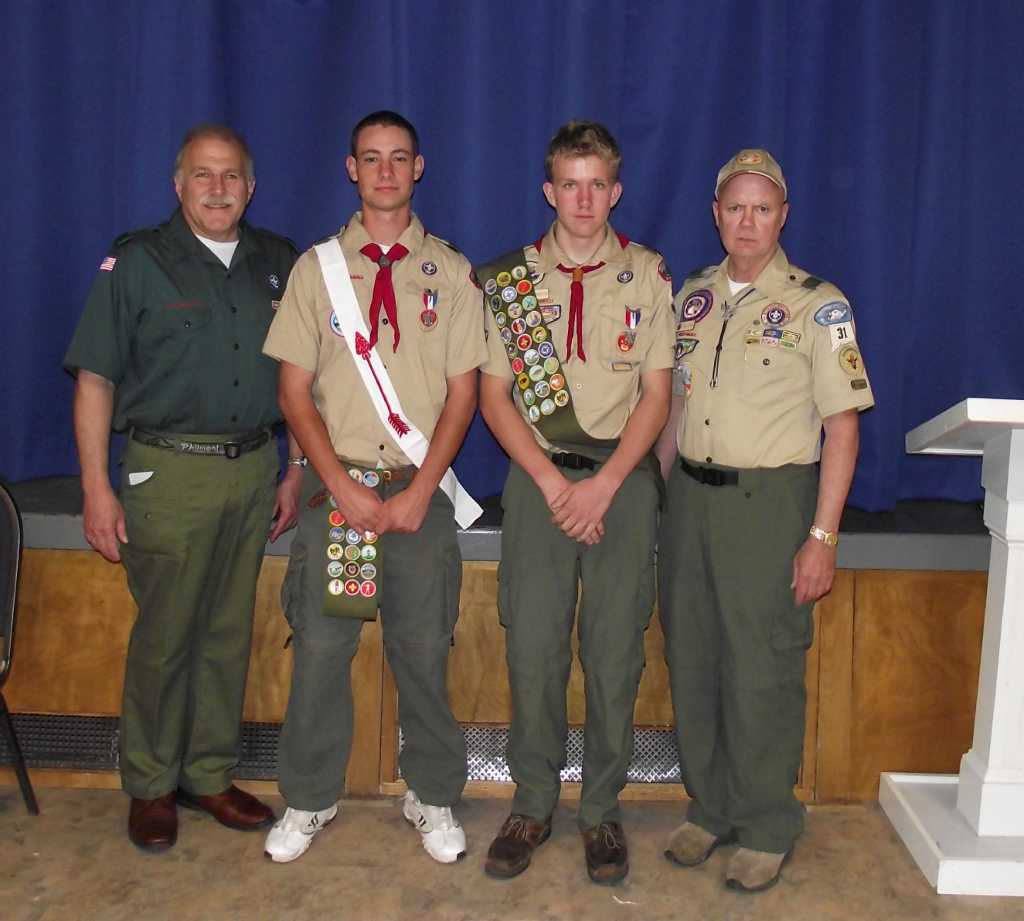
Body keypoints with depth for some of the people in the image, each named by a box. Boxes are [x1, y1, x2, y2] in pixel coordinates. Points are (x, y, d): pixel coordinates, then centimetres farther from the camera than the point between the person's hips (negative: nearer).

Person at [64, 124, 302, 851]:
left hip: (254, 470, 4)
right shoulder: (136, 262, -1)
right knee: (164, 637, 2)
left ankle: (210, 773, 25)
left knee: (229, 633, 10)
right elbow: (96, 379, -4)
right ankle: (151, 786, 20)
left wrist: (296, 473, 9)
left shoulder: (279, 265, 9)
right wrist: (97, 488, -9)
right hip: (169, 470, -3)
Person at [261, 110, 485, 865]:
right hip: (335, 485, 1)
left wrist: (417, 492, -8)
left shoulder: (450, 272, 6)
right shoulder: (317, 267, 6)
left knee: (423, 649, 5)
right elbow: (296, 391, 3)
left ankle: (433, 799, 24)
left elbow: (462, 393, 2)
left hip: (421, 489, 0)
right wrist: (342, 486, -8)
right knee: (320, 646, 5)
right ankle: (310, 800, 23)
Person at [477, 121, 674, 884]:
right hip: (538, 476, 1)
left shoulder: (648, 275, 4)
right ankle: (533, 804, 18)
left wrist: (604, 485, -10)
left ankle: (602, 808, 17)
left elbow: (656, 394, 1)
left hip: (623, 477, 0)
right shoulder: (511, 279, 6)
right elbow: (494, 396, 3)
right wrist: (552, 482, -8)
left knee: (615, 651, 2)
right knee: (533, 647, 2)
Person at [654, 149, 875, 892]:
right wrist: (659, 498, 10)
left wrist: (822, 537, -13)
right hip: (690, 497, 5)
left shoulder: (817, 304, -5)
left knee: (763, 672, 0)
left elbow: (842, 427, -7)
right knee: (693, 662, 11)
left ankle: (767, 830, 18)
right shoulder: (692, 296, 11)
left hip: (769, 502, -5)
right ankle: (710, 808, 28)